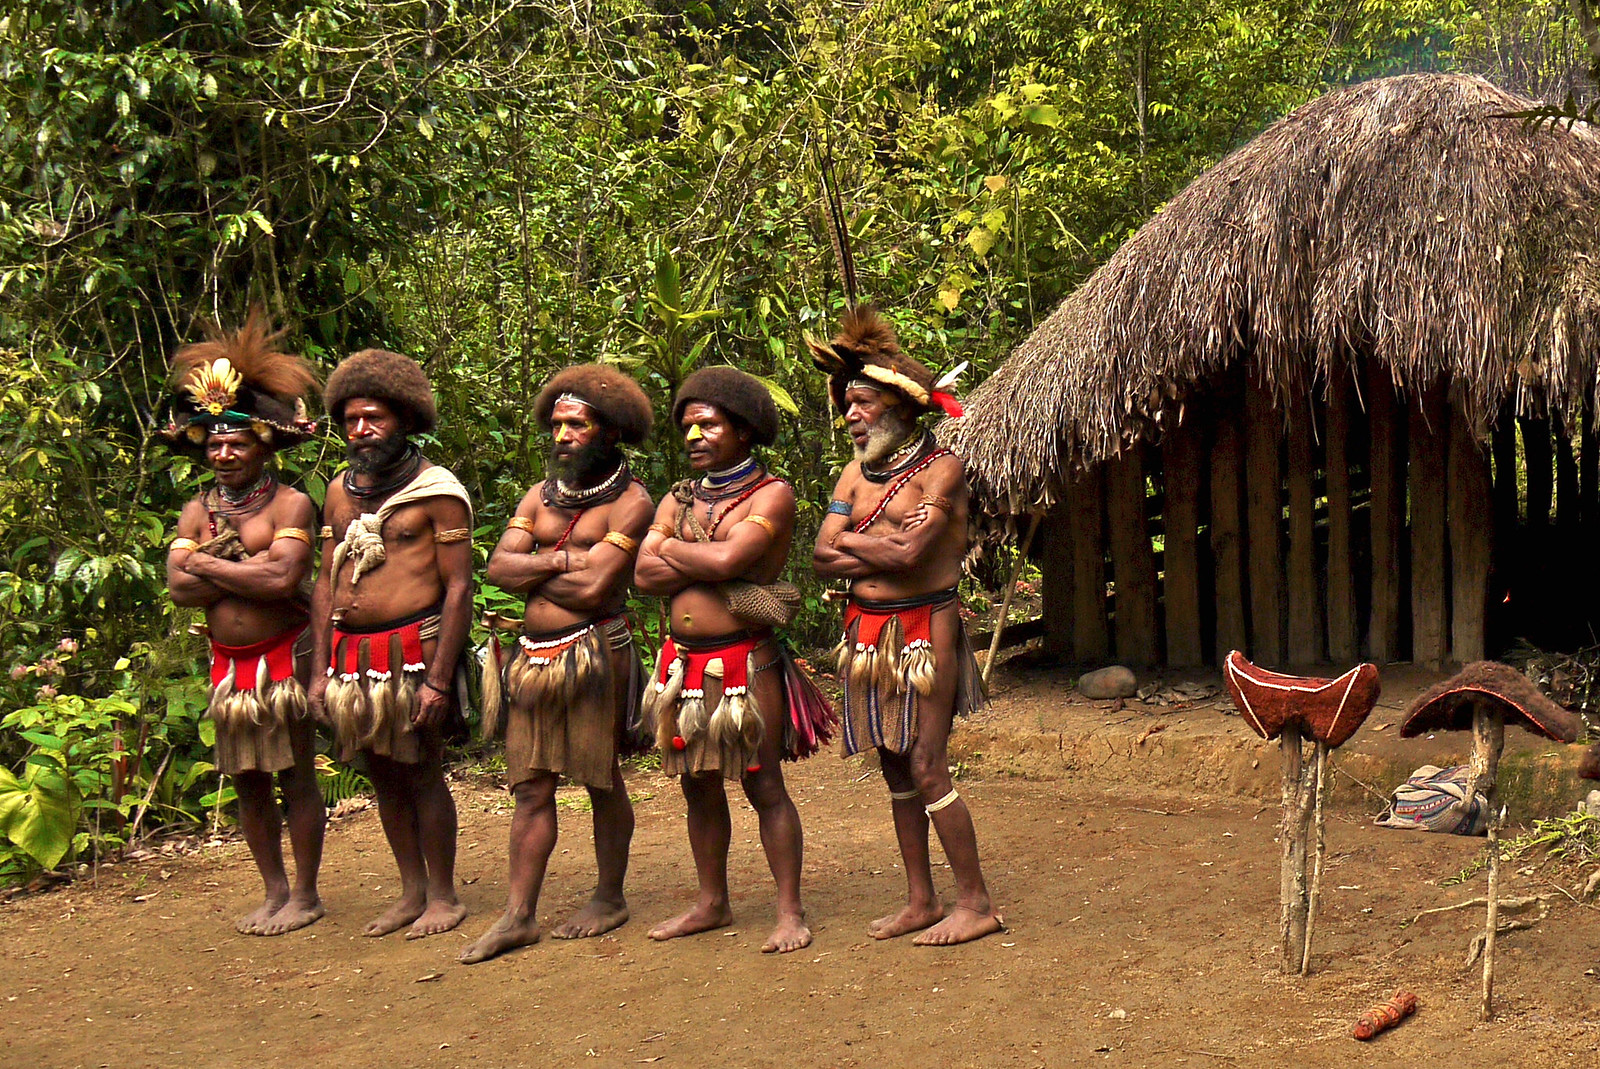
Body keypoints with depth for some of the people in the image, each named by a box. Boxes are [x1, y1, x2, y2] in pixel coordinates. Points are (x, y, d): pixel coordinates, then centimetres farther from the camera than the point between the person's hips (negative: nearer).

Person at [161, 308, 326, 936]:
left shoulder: (290, 503, -8)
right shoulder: (197, 512, 8)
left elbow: (282, 576, -23)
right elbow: (178, 588, -4)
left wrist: (208, 563, -12)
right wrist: (250, 572, -13)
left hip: (281, 659, -6)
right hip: (227, 664, 6)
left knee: (295, 776, 2)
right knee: (247, 782, 11)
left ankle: (305, 895, 12)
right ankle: (274, 892, 23)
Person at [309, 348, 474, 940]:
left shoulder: (437, 491, -6)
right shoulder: (340, 491, 13)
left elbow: (458, 587, -10)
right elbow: (326, 582, 16)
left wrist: (439, 679, -16)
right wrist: (320, 669, 10)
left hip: (412, 651, -6)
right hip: (350, 656, 6)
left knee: (422, 775, 0)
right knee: (383, 776, 11)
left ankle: (443, 897, 12)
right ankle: (412, 891, 22)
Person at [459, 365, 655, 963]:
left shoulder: (629, 503, -5)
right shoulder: (539, 497, 15)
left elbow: (593, 588, -16)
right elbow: (499, 567, 3)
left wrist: (532, 570, -2)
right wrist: (561, 560, -10)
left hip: (593, 655, -6)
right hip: (533, 656, 6)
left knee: (601, 780, 6)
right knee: (531, 787, 5)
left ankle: (610, 900, 20)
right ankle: (519, 916, 6)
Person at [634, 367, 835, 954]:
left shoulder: (772, 494, -5)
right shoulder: (678, 499, 13)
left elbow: (728, 557, -21)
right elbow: (644, 575, 0)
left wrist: (672, 549, -4)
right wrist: (712, 568, -10)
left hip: (745, 662, -6)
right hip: (683, 662, 6)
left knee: (763, 786, -1)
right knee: (699, 786, 13)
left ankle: (790, 912, 6)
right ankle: (712, 904, 25)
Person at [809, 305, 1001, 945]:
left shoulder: (940, 467, -9)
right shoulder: (857, 473, 12)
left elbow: (910, 552, -21)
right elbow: (823, 558, 3)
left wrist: (853, 539, -5)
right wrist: (886, 549, -11)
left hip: (924, 627, -7)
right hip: (867, 630, 7)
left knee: (926, 769, -9)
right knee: (896, 770, 11)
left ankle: (975, 903, 1)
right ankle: (920, 901, 19)